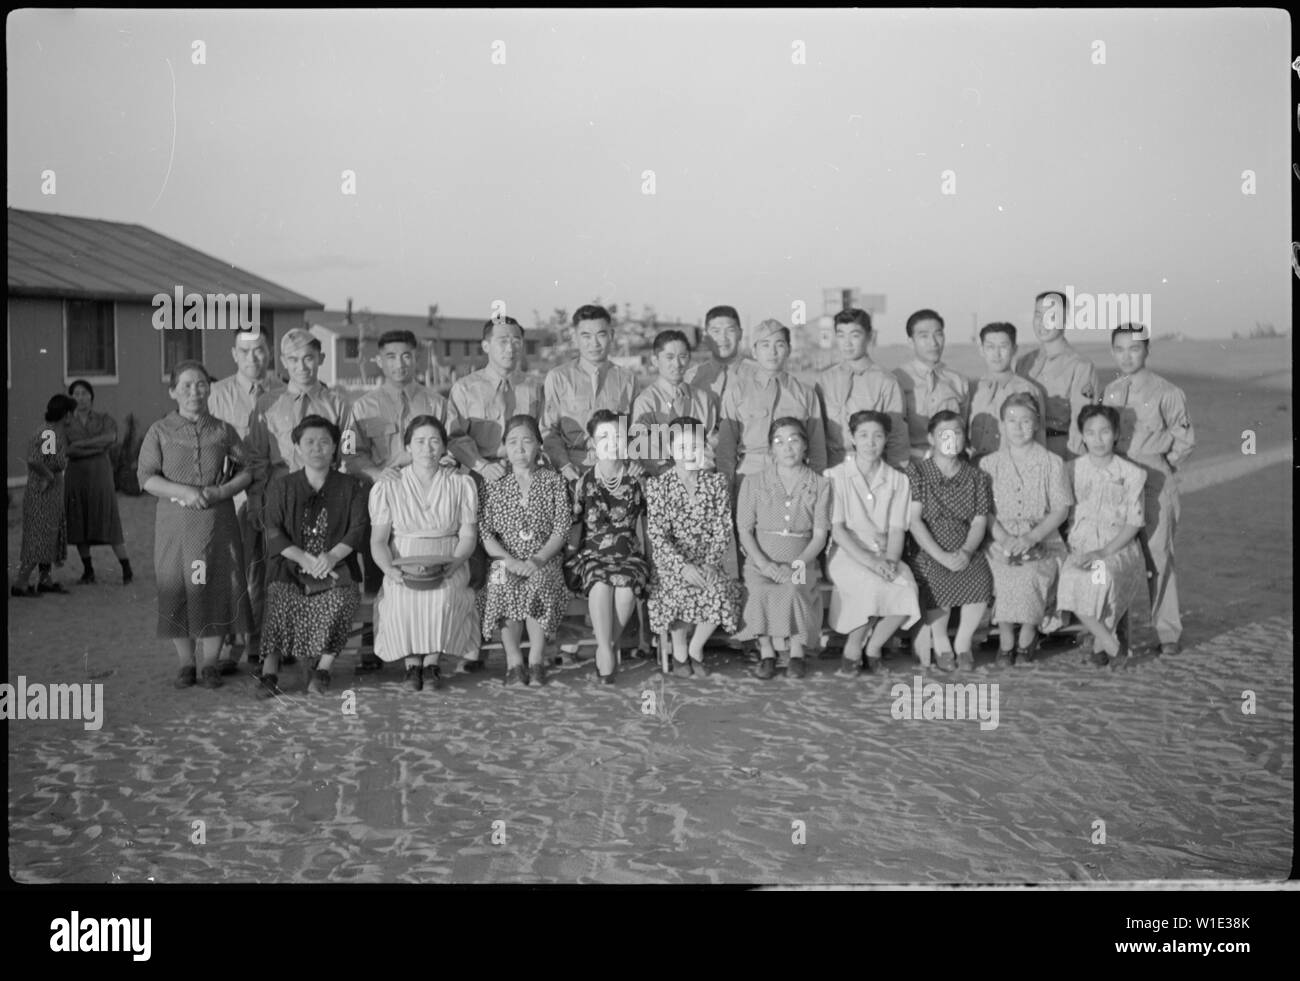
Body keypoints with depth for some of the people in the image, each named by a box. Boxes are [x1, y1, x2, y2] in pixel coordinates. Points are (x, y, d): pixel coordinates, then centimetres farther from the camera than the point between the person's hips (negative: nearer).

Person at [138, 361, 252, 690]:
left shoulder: (224, 431, 6)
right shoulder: (160, 432, 2)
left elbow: (245, 472, 7)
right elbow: (146, 477, -3)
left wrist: (220, 492, -12)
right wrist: (185, 492, -16)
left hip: (217, 522, 1)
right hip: (175, 523, 0)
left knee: (216, 589, 1)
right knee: (178, 592, 2)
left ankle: (210, 663, 13)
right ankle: (187, 663, 16)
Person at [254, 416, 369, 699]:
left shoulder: (350, 487, 11)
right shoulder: (281, 487, 11)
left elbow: (360, 528, 0)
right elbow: (274, 533, 1)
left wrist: (332, 555, -18)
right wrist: (304, 558, -16)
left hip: (336, 565, 0)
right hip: (291, 564, 0)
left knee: (341, 599, -32)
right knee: (281, 598, -31)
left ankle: (323, 668, -15)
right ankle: (269, 673, -27)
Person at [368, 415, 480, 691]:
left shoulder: (462, 484, 6)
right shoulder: (386, 488, 5)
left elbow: (468, 536, 2)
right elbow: (378, 540, 1)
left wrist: (452, 565, -17)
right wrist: (390, 569, -19)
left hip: (449, 567, 0)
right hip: (403, 569, 0)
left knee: (442, 596, -33)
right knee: (402, 600, -31)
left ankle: (432, 661, -11)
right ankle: (412, 663, -9)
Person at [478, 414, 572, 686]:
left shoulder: (554, 481, 10)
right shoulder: (495, 487, 13)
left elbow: (562, 529, 1)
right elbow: (485, 533, 3)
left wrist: (537, 560, -14)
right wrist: (511, 561, -14)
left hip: (544, 561, -1)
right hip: (506, 561, 1)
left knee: (536, 585, -34)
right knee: (503, 586, -32)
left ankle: (536, 660, -20)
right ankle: (513, 661, -21)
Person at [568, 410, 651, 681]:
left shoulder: (636, 482, 7)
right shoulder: (585, 482, 6)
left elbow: (640, 526, 14)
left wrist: (642, 558, 6)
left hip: (629, 554, 0)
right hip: (593, 554, 0)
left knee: (626, 587, -33)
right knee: (600, 583, -35)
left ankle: (608, 644, -13)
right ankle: (606, 652, -30)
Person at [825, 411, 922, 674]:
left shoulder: (898, 480, 11)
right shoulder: (835, 476, 1)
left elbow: (897, 529, 2)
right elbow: (837, 529, -7)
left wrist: (890, 561, -18)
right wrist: (869, 560, -20)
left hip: (885, 555, 3)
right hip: (846, 553, -3)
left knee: (909, 590, -29)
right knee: (873, 586, -35)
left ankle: (874, 647, -4)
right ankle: (852, 650, -11)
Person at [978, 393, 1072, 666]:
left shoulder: (1052, 463, 6)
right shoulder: (989, 464, 10)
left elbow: (1061, 509, 2)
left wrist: (1031, 537, -13)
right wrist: (1003, 537, -14)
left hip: (1042, 539, -1)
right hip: (1001, 539, 1)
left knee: (1030, 574, -32)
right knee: (1003, 572, -31)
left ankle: (1026, 640, -10)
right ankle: (1006, 641, -14)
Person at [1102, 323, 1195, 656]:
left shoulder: (1167, 392, -3)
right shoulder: (1108, 392, 11)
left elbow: (1185, 439, 3)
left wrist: (1162, 467, -3)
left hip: (1155, 485, -4)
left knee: (1158, 556, -5)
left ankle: (1168, 633, 4)